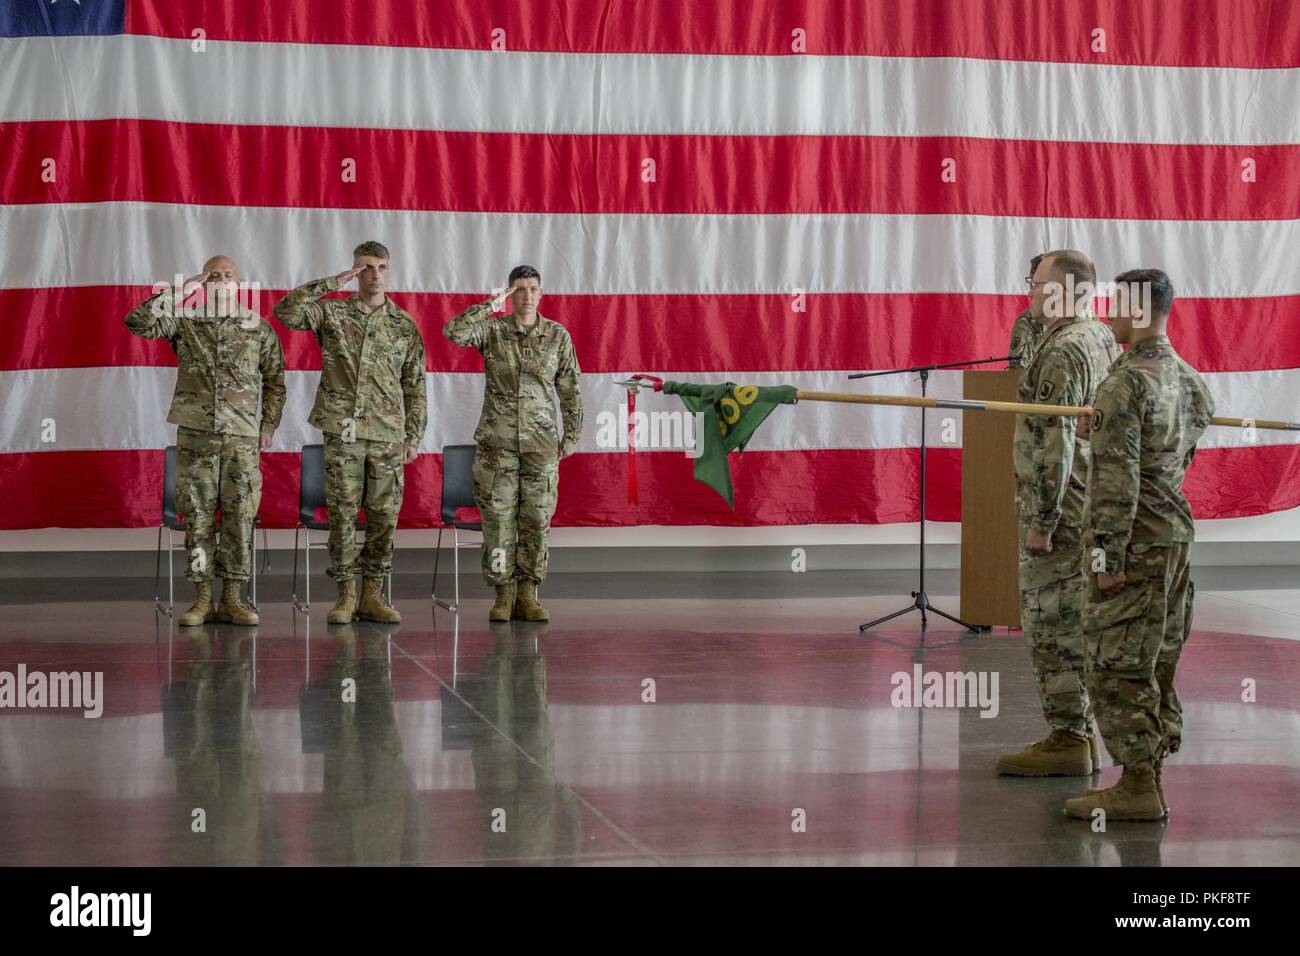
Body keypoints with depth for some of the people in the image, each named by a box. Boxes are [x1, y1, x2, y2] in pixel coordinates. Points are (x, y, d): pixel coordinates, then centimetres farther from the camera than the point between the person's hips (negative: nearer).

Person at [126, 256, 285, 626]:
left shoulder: (260, 328, 7)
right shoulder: (184, 322, 5)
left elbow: (275, 380, 14)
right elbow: (137, 322, -9)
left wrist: (269, 425, 6)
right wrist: (179, 291, -9)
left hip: (242, 436, 0)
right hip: (195, 433, 0)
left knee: (239, 516, -1)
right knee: (197, 515, 0)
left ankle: (232, 598, 6)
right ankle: (202, 599, 6)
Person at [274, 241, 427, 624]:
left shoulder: (405, 326, 8)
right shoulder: (331, 313, 3)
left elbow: (415, 387, 10)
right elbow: (286, 311, -14)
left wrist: (414, 436, 4)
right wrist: (332, 283, -14)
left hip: (388, 435, 2)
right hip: (341, 433, -2)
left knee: (384, 515, 2)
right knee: (342, 513, 0)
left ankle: (372, 595, 11)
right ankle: (346, 595, 7)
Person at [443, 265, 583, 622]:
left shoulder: (558, 336, 5)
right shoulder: (492, 330, 1)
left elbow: (570, 390, 9)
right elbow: (453, 332, -18)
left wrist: (572, 435, 6)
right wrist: (491, 306, -15)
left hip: (541, 442, 1)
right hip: (497, 441, -1)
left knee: (536, 518, 1)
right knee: (498, 517, -2)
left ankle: (527, 596, 9)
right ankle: (503, 596, 7)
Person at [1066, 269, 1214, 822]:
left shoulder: (1127, 382, -18)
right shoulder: (1188, 378, 9)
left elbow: (1116, 477, -21)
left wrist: (1107, 554, -20)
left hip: (1136, 541, -9)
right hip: (1177, 529, 9)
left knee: (1117, 666, -4)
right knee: (1157, 661, 14)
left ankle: (1137, 791, -3)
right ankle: (1147, 778, 20)